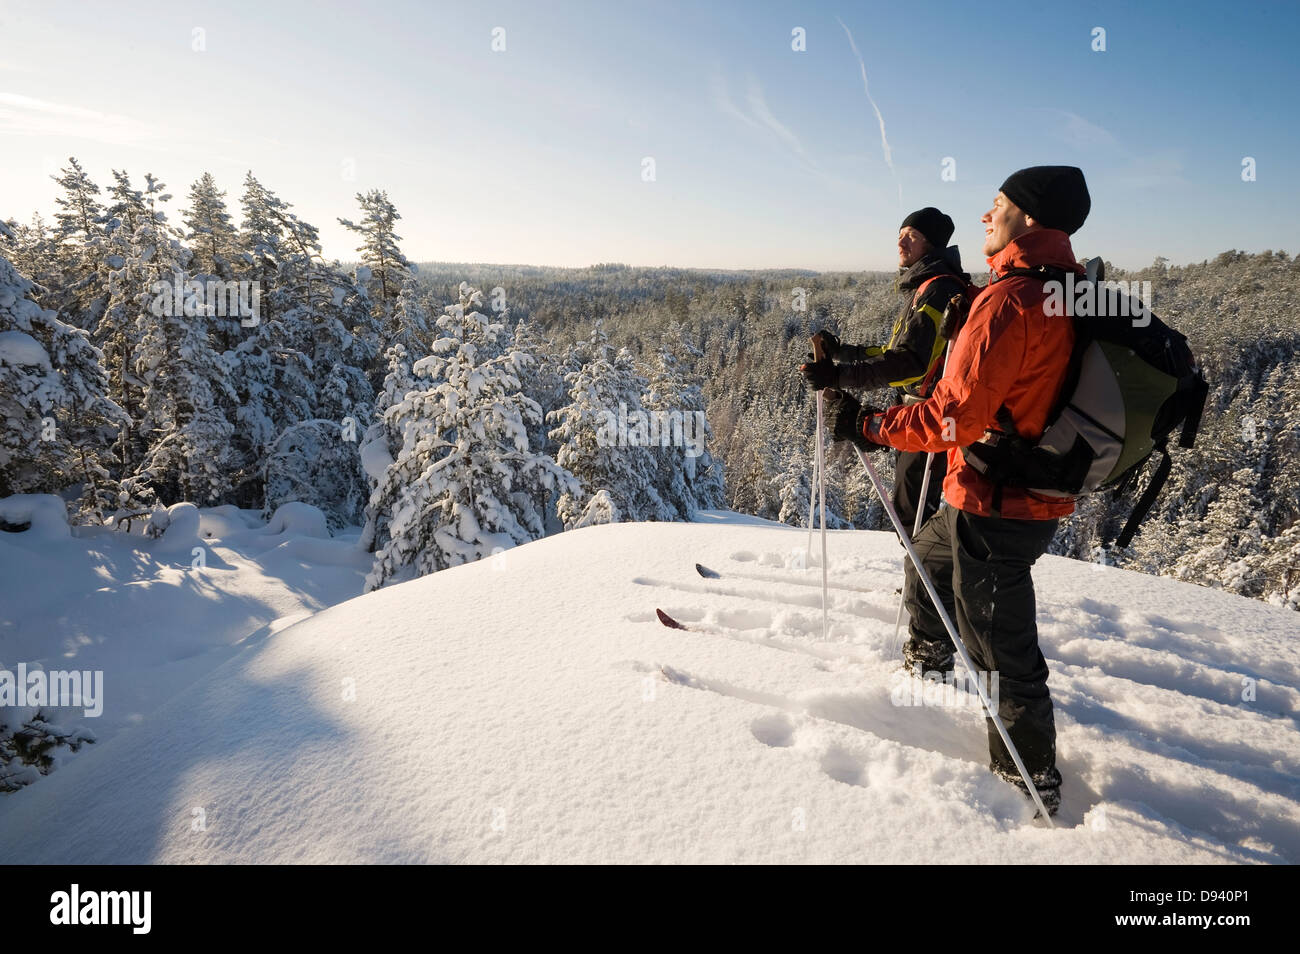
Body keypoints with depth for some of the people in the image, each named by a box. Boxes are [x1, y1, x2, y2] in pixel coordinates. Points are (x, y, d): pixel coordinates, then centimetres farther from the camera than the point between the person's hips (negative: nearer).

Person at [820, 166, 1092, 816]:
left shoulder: (1009, 299, -23)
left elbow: (955, 415, -26)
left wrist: (864, 425, -17)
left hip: (996, 504, -10)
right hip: (1039, 491, 10)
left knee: (997, 640, 3)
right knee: (927, 559, 30)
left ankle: (1029, 777, 21)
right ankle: (927, 665, 53)